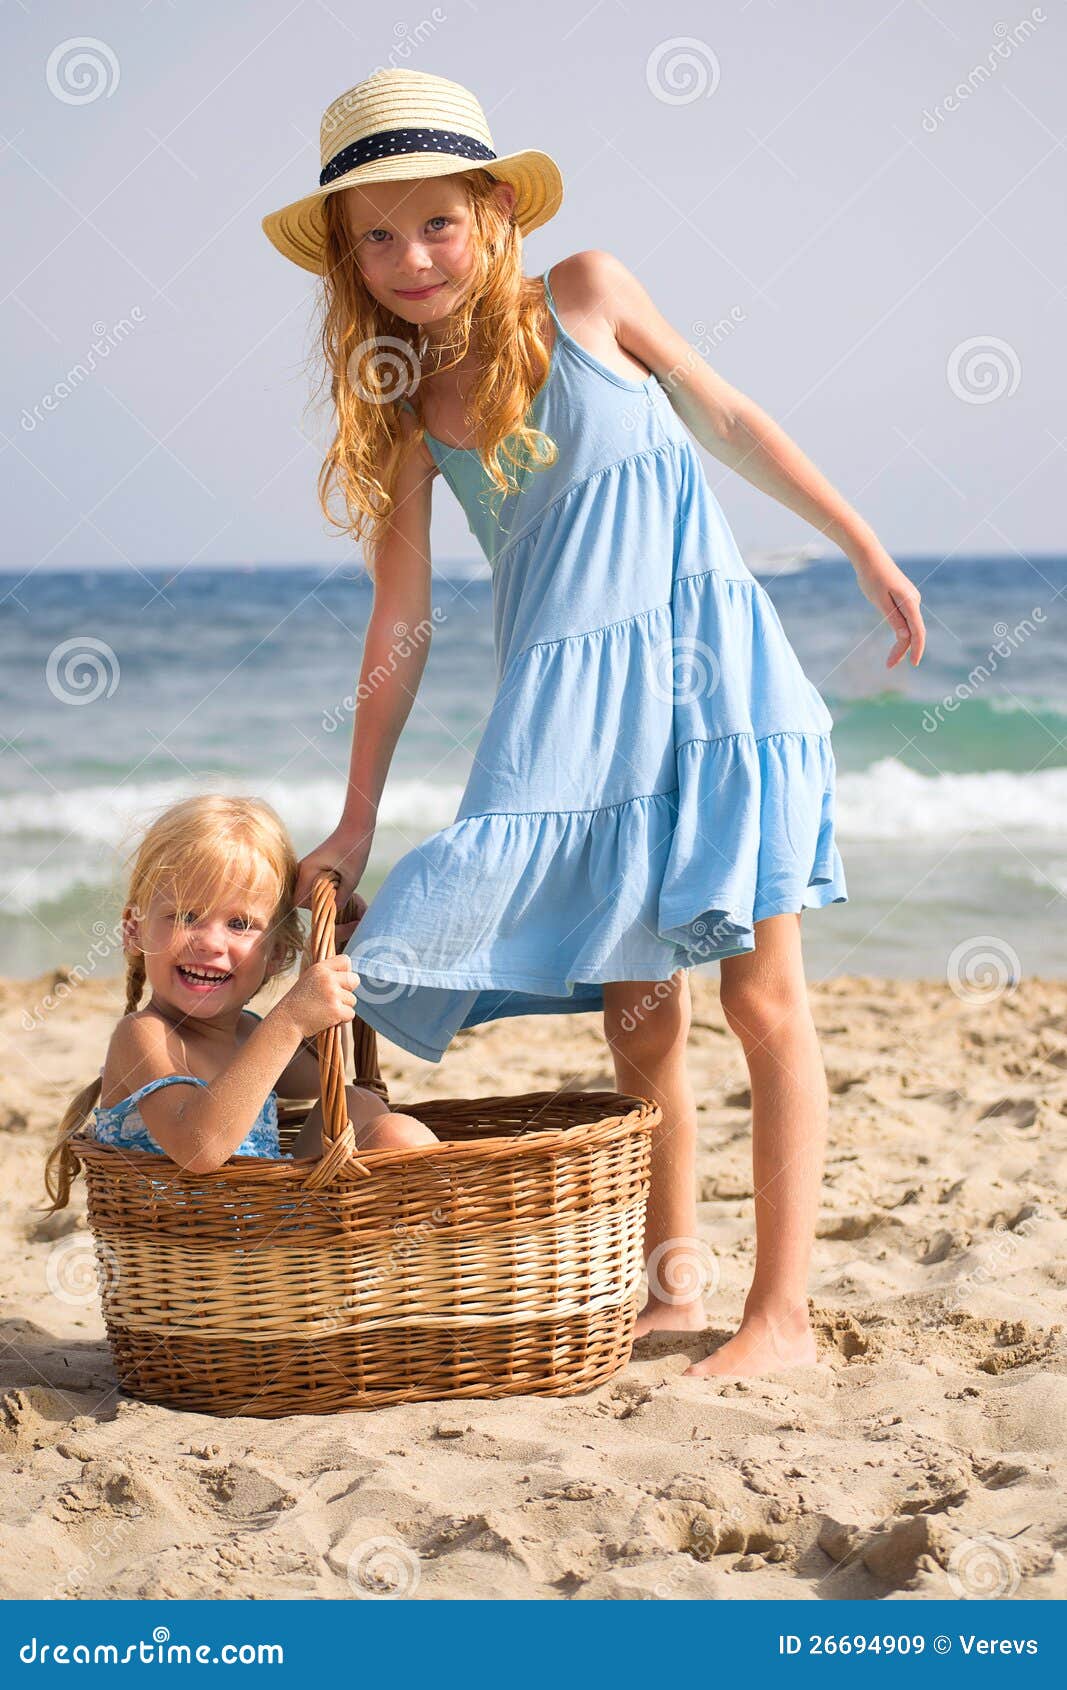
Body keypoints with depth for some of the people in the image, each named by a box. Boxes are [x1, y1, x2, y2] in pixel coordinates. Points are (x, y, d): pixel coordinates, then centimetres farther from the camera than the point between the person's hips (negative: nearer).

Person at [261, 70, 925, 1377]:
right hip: (569, 710, 3)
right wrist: (354, 827, 6)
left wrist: (867, 552, 13)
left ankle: (783, 1313, 1)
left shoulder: (584, 296, 0)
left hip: (711, 665, -2)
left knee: (761, 991, -3)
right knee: (636, 1013, 5)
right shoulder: (404, 410, 5)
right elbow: (401, 623, 7)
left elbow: (730, 422, 10)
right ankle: (670, 1290, 20)